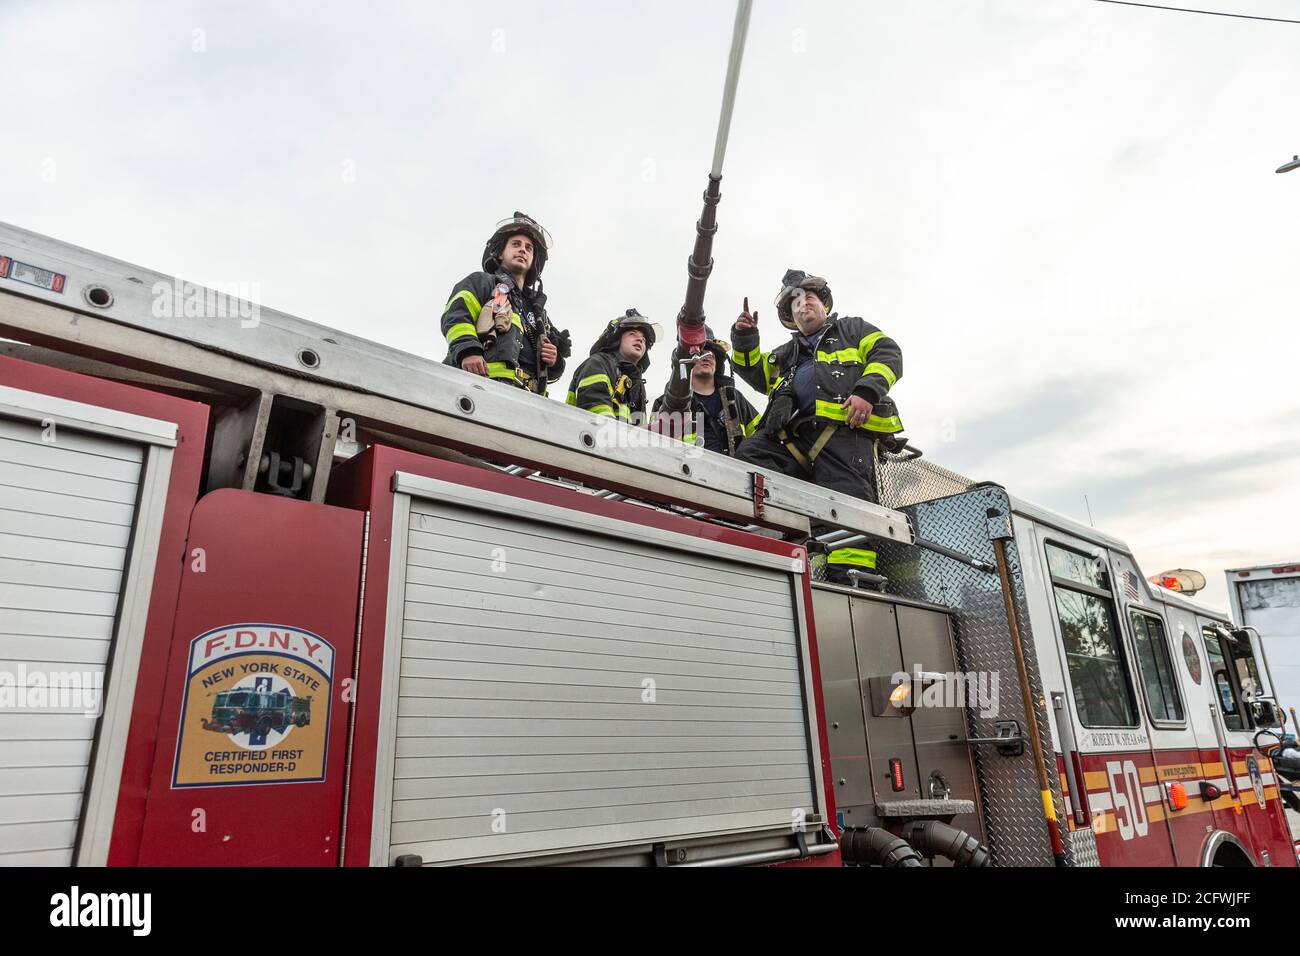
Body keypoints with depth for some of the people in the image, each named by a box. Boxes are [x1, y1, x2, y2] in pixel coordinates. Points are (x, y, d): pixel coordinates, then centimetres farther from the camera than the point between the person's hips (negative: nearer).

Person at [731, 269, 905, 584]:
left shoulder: (851, 328, 26)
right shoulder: (787, 353, 39)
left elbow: (887, 353, 10)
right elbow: (754, 372, 32)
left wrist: (867, 391, -9)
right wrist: (744, 340, 14)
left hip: (844, 427, -4)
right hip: (792, 433, 5)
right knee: (751, 453, -23)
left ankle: (850, 581, -28)